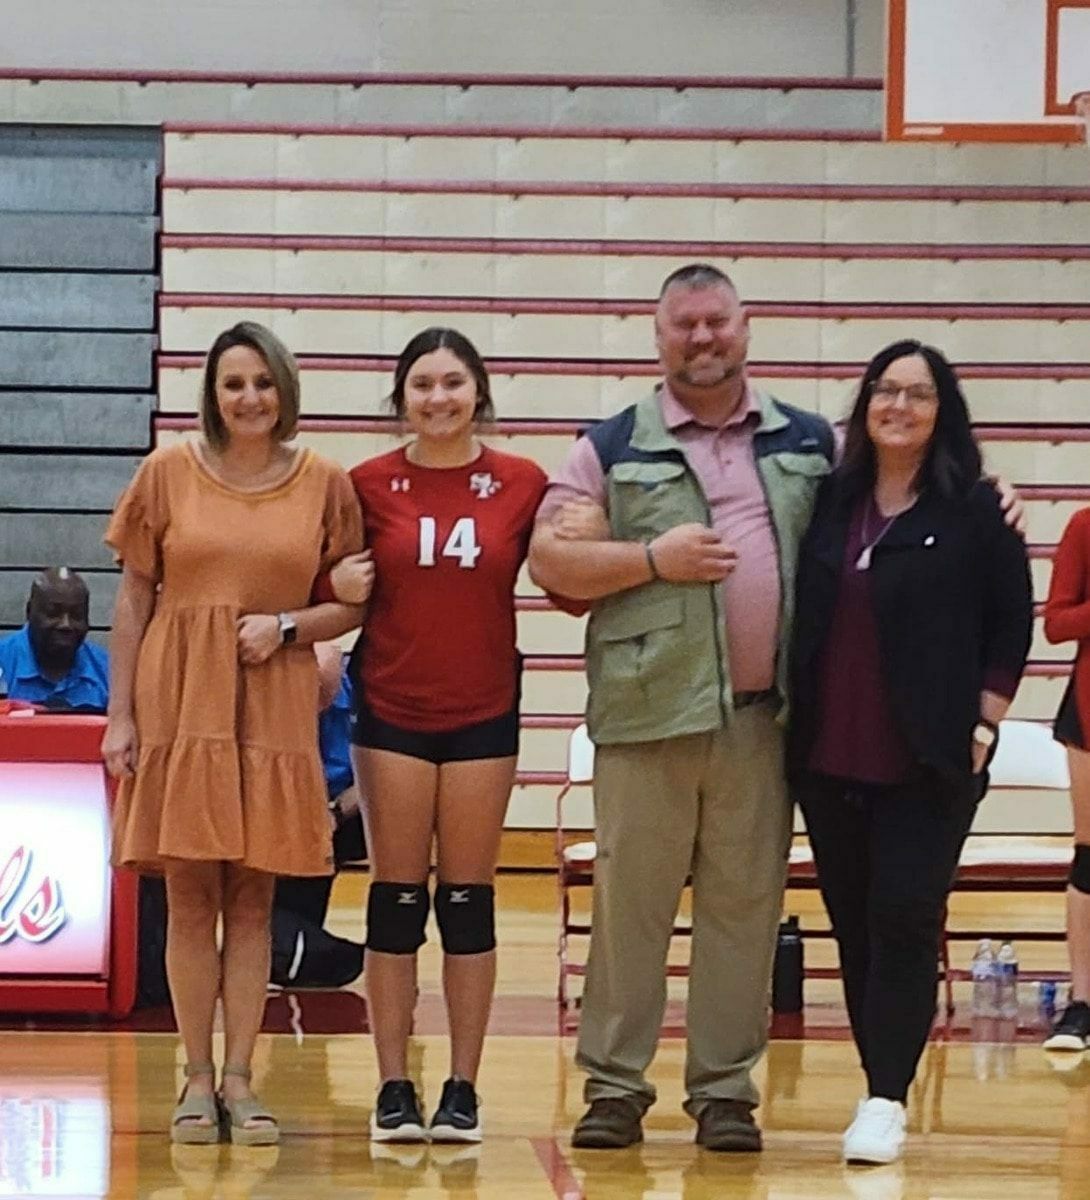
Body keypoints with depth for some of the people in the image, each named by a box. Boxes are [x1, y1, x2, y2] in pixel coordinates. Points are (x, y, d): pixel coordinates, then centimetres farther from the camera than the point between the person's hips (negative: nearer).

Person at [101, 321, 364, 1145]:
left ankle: (240, 1080, 9)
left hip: (274, 705, 1)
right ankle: (198, 1080, 9)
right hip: (180, 703, 0)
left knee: (253, 898, 3)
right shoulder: (168, 473, 3)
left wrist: (285, 627, -12)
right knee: (190, 896, 1)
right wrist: (119, 714, 0)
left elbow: (352, 606, 7)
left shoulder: (326, 485, 4)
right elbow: (134, 599, 4)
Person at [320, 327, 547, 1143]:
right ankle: (393, 1088, 8)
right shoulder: (370, 485, 1)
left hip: (483, 713, 0)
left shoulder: (522, 484, 1)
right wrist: (342, 588, -13)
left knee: (469, 898, 4)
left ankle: (463, 1089, 9)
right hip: (392, 709, 0)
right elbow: (342, 587, 8)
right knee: (397, 896, 2)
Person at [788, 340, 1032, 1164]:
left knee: (905, 920, -7)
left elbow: (1012, 624, 0)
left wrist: (983, 725, -6)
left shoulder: (975, 510, -2)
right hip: (829, 759, 4)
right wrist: (792, 722, 5)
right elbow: (800, 617, 11)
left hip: (929, 764, -4)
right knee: (853, 925, 7)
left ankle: (886, 1099, -5)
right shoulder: (829, 503, 6)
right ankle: (881, 1088, 15)